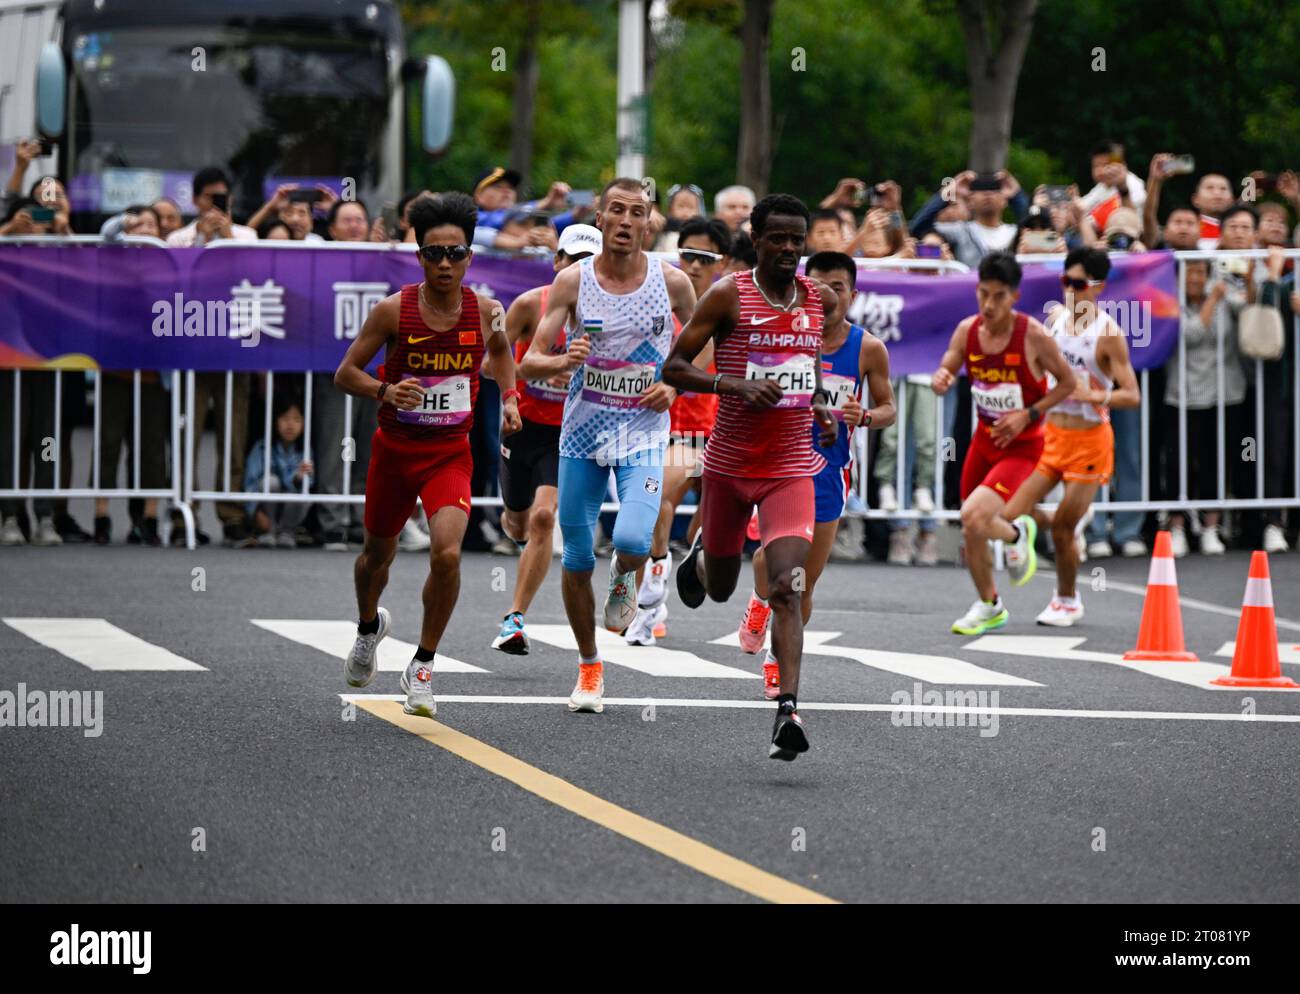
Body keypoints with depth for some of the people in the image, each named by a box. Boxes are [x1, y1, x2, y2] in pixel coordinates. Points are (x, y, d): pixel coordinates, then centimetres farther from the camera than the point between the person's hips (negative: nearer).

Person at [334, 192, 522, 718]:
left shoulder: (485, 310, -7)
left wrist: (509, 397, 3)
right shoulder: (393, 310, -13)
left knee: (447, 554, -21)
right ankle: (369, 626, 54)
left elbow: (500, 349, 18)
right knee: (378, 552, 19)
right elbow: (346, 373, -6)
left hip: (450, 453, 0)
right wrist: (385, 391, -24)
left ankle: (422, 668, -4)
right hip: (394, 448, 0)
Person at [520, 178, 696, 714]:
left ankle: (624, 577, 15)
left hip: (643, 433, -1)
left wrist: (675, 384, -6)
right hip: (582, 432, 1)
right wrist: (562, 361, -30)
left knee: (633, 538, -24)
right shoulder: (572, 282, -7)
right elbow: (528, 363, -9)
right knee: (577, 558, 6)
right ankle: (589, 669, 25)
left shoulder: (671, 282, -6)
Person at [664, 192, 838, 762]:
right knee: (720, 588, 17)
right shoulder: (728, 296, -9)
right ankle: (700, 558, 55)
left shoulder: (820, 299, 4)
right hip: (729, 464, -1)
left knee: (786, 588, -17)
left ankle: (788, 710, -24)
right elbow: (673, 367, -10)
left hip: (791, 468, 1)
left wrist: (820, 406, 8)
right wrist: (735, 384, -24)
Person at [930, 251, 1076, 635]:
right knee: (970, 531, 13)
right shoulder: (967, 330, -7)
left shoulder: (1033, 336, -19)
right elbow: (947, 368, 2)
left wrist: (1028, 415, -18)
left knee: (974, 518, -24)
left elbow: (1068, 382, -8)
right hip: (984, 438, 6)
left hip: (1021, 445, -6)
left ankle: (1017, 534, 11)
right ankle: (990, 606, 36)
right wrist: (940, 379, -23)